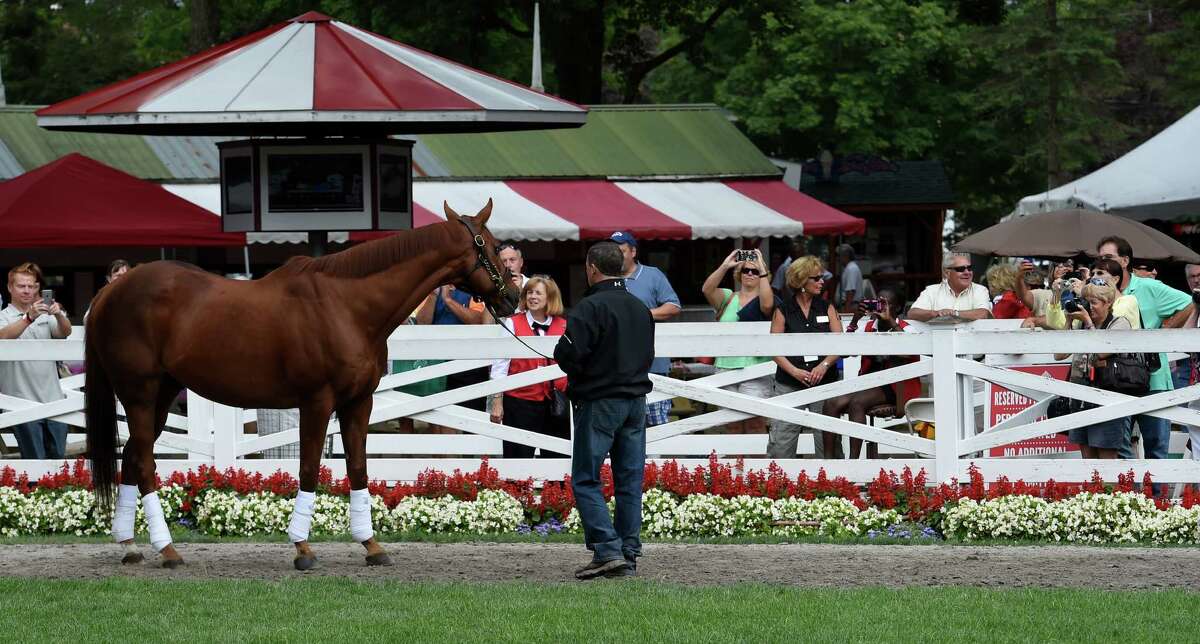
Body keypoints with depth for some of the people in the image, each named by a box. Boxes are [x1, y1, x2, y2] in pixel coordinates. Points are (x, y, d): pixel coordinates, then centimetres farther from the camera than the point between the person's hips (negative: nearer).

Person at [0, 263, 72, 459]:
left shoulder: (45, 316, 13)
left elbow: (65, 332, -4)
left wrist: (59, 315, -26)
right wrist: (29, 317, -35)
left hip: (53, 399, 4)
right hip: (24, 403, -4)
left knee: (58, 455, 8)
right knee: (35, 460, -5)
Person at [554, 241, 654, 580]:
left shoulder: (590, 307, -15)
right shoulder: (640, 308, 12)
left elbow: (569, 354, -20)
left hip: (599, 403, -7)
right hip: (636, 401, 7)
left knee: (585, 480, -2)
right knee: (629, 481, 9)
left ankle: (607, 550, -13)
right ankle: (629, 555, 9)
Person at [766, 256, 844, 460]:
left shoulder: (827, 307, 8)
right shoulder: (783, 309, 2)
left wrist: (824, 365, -14)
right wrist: (795, 371, -14)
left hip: (823, 382, 2)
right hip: (789, 384, -2)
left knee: (829, 440, 1)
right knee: (780, 444, -4)